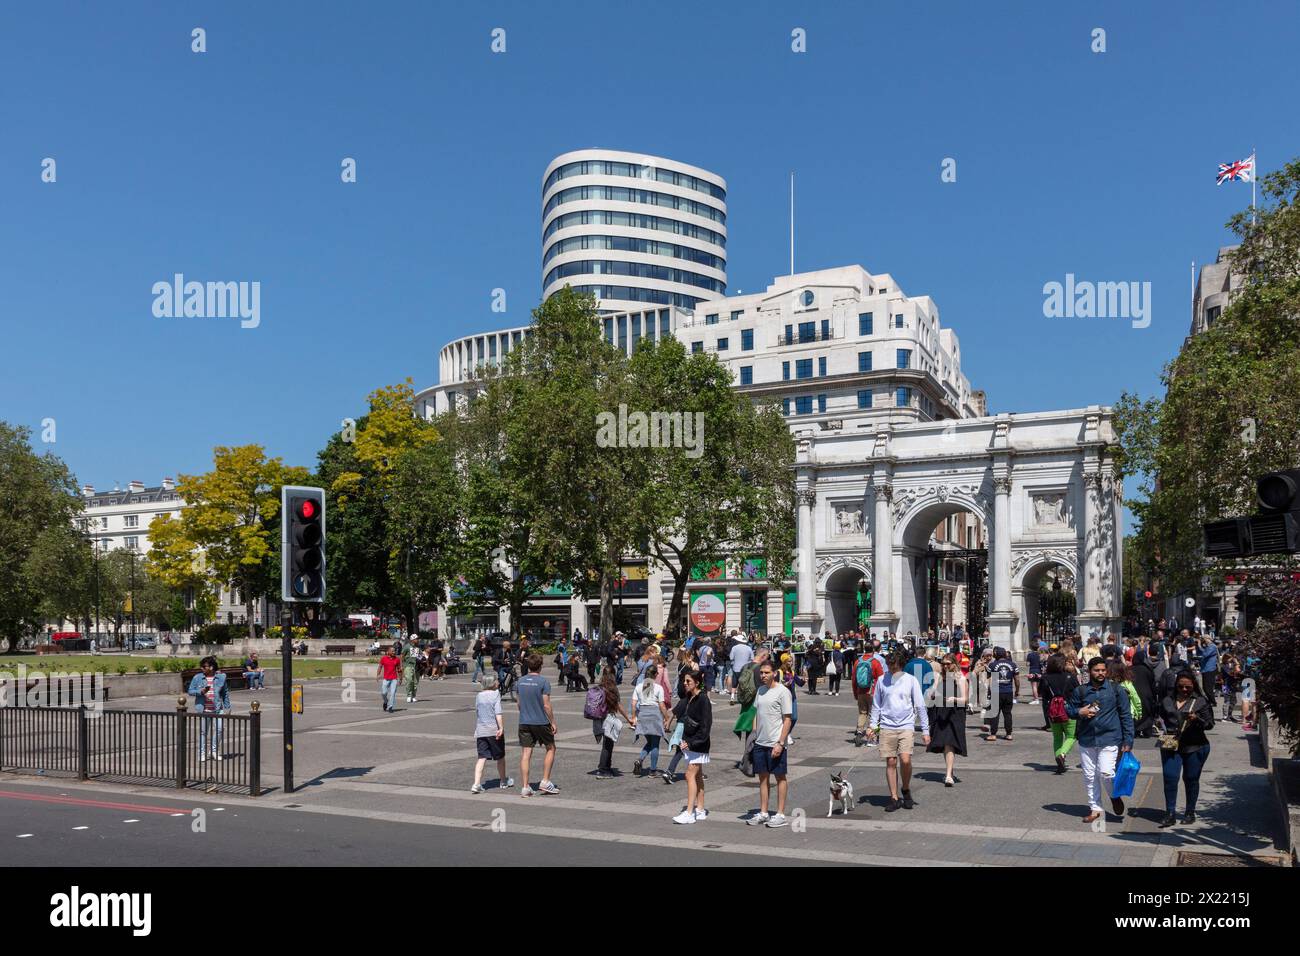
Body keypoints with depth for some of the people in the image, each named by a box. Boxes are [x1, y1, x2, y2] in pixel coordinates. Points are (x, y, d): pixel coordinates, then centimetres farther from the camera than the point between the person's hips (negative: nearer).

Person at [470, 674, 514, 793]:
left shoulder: (478, 696, 10)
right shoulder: (496, 694, -5)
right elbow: (498, 713, -15)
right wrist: (501, 728, -20)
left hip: (480, 731, 4)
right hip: (494, 730, -4)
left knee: (482, 758, 1)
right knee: (500, 757, 13)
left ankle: (476, 784, -16)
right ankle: (503, 781, 28)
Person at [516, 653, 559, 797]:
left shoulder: (520, 681, 4)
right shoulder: (543, 681, -12)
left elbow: (519, 704, 13)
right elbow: (546, 705, -13)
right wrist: (553, 722, -4)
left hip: (524, 722, 4)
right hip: (541, 722, -4)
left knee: (525, 754, 4)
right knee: (550, 749, 14)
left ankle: (525, 788, 3)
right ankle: (545, 782, 11)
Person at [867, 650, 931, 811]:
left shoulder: (911, 681, 0)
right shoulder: (882, 681, 5)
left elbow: (920, 706, 4)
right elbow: (876, 705, 14)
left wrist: (925, 730, 2)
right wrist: (873, 726, 7)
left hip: (906, 726, -2)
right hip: (886, 727, 2)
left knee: (905, 760, -16)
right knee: (891, 762, 1)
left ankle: (906, 789, 9)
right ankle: (894, 798, 10)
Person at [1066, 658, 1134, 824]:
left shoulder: (1116, 690, -1)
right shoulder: (1081, 691, 3)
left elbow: (1126, 716, 1)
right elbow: (1068, 709, 13)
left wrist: (1128, 740, -4)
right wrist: (1079, 712, -10)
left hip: (1109, 739, -3)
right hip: (1086, 740, 3)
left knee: (1105, 773, -12)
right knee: (1089, 776, 7)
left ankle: (1115, 796, 19)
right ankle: (1095, 808, 22)